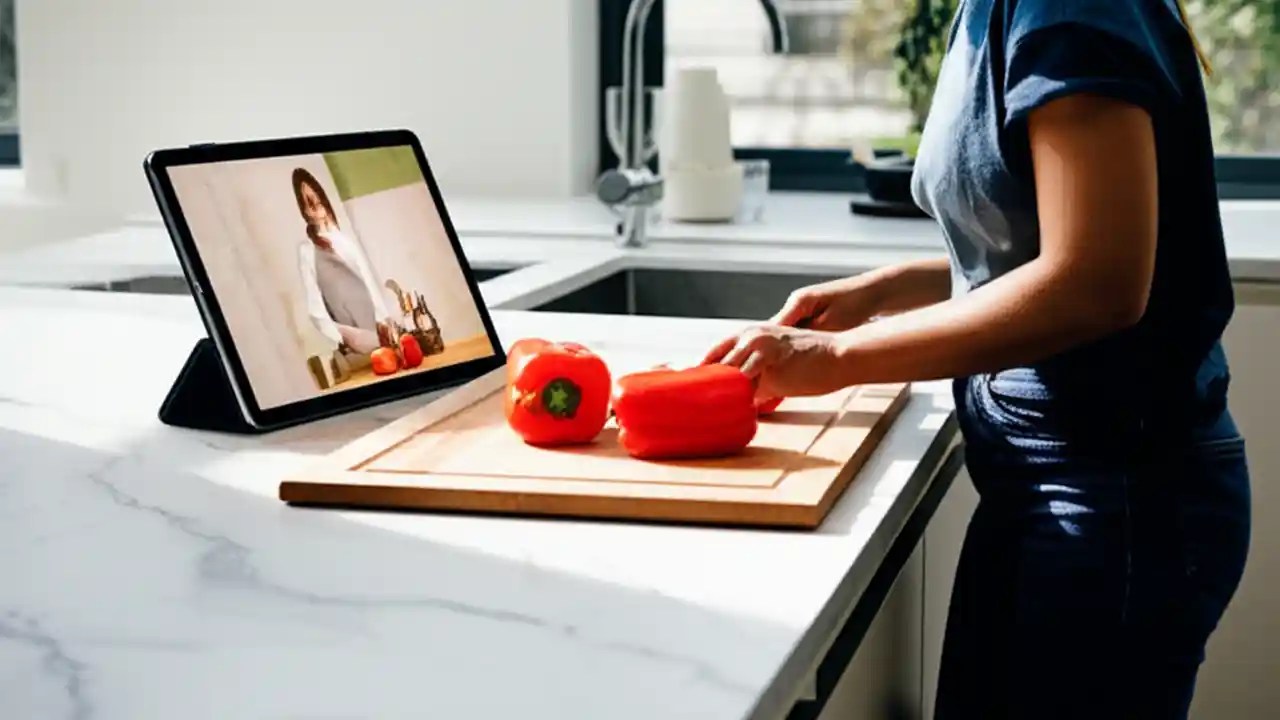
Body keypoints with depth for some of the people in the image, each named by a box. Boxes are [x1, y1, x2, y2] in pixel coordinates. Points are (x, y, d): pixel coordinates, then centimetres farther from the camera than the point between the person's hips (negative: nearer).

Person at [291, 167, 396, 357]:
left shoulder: (348, 240, 8)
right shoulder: (306, 251, -2)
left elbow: (371, 282, 9)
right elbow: (315, 308, -4)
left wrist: (383, 320, -4)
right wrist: (341, 336, -15)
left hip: (378, 330, 3)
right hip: (352, 341, -3)